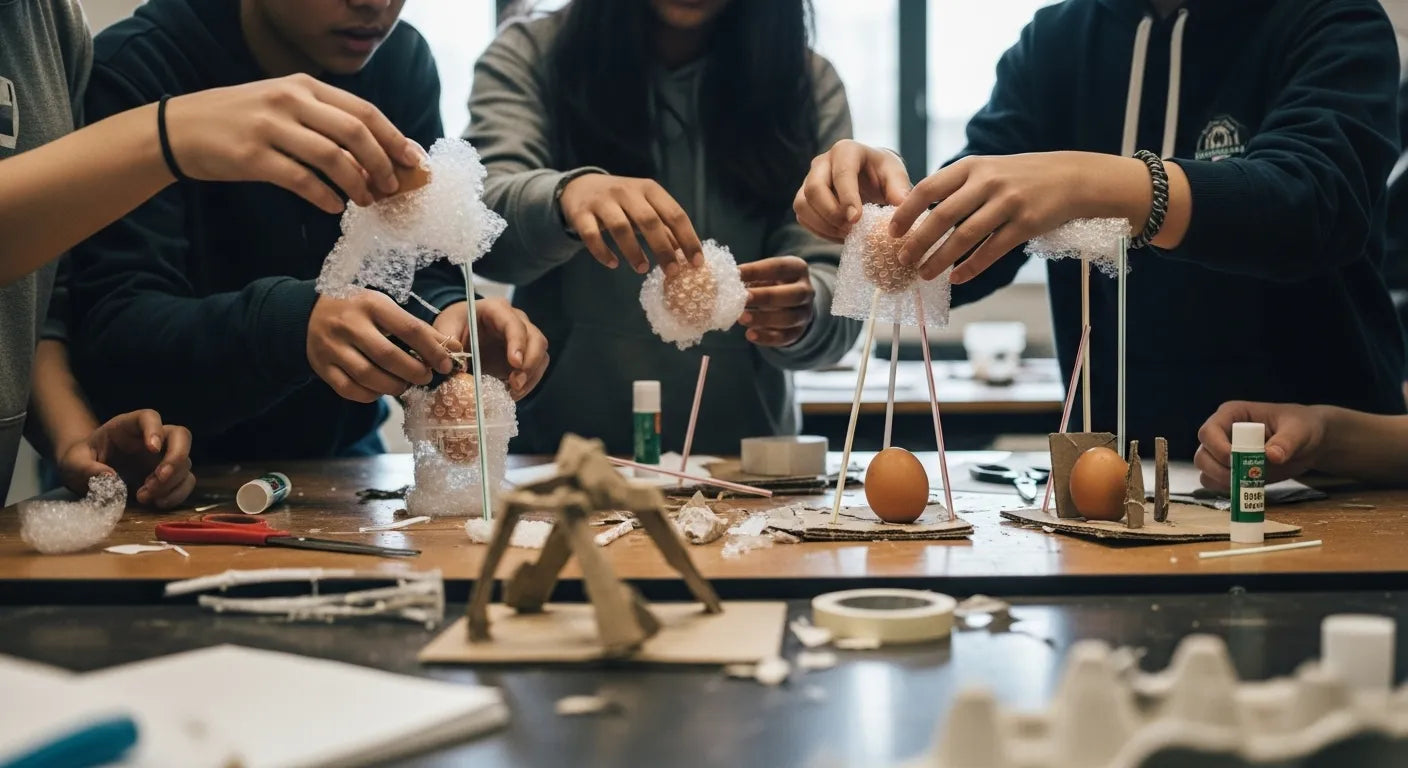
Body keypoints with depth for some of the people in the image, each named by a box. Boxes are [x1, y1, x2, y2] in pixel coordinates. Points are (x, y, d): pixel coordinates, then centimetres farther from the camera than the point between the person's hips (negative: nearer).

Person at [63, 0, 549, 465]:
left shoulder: (402, 61, -3)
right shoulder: (135, 70, -18)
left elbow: (424, 273, -3)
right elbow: (108, 333, -25)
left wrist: (446, 320, -27)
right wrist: (294, 324, -43)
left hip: (336, 450, 4)